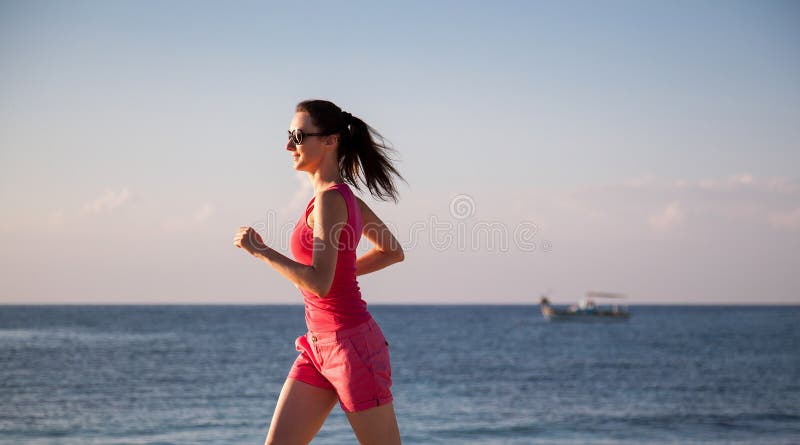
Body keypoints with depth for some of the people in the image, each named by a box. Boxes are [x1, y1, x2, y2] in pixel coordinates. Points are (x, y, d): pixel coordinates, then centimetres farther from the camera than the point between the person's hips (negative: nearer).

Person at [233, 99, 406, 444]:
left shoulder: (330, 199, -16)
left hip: (351, 345, -9)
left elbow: (319, 284, -26)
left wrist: (259, 250, -18)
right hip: (320, 347, 9)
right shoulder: (348, 197, 10)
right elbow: (393, 252, 23)